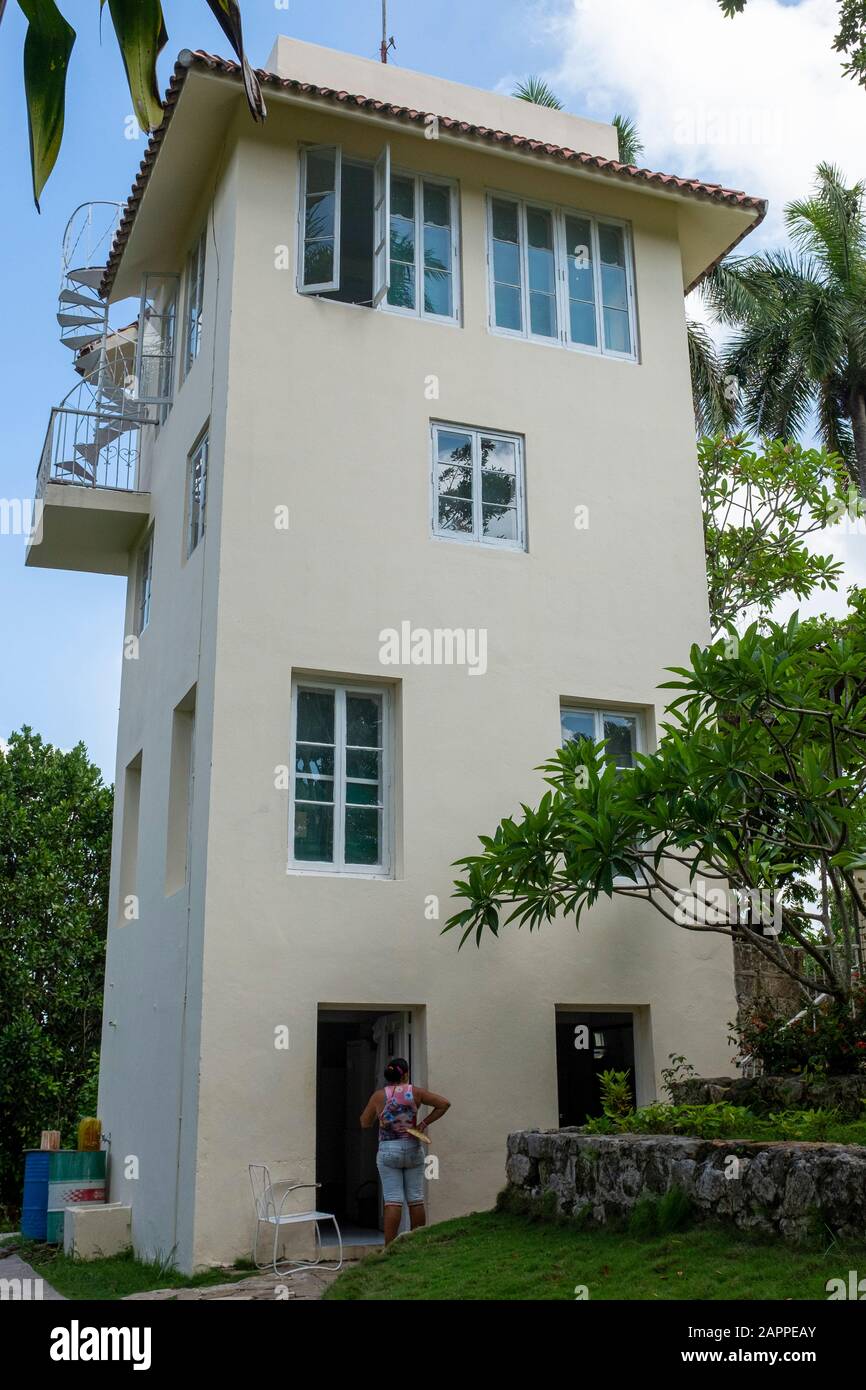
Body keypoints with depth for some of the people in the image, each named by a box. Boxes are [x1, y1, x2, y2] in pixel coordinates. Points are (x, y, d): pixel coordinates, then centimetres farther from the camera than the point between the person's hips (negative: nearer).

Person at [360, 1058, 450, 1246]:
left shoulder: (379, 1096, -4)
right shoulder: (415, 1093, -1)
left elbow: (365, 1123, 3)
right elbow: (444, 1103, -1)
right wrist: (425, 1122, 3)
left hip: (388, 1151, -1)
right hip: (413, 1149, 1)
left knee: (393, 1201, -1)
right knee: (416, 1199, 9)